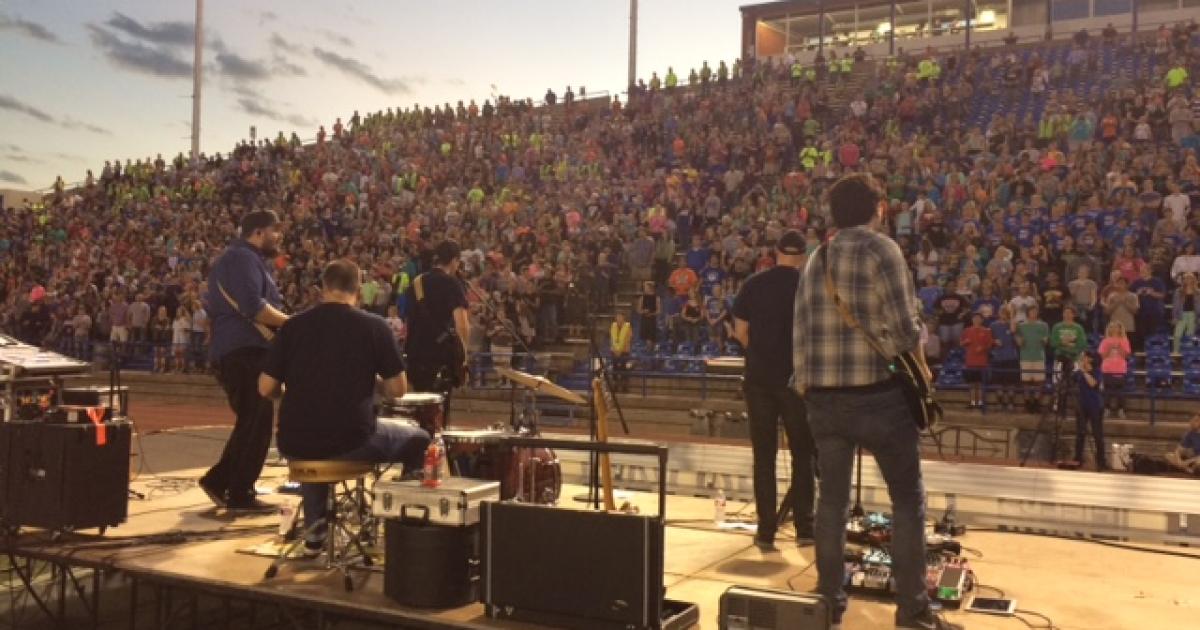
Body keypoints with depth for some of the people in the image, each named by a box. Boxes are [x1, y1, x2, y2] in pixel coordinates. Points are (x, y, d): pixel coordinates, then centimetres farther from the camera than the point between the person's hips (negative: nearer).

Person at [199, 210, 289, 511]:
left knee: (250, 422, 17)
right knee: (257, 423, -4)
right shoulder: (243, 258, -12)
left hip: (234, 351, 11)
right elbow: (253, 307, -25)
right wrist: (290, 321, -16)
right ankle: (240, 494, 1)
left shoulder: (235, 258, 22)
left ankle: (218, 479, 19)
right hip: (246, 351, -11)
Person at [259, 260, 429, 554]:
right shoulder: (374, 325, -4)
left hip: (294, 444, 3)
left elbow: (266, 389, 3)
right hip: (352, 440, -3)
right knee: (418, 440, 22)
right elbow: (398, 389, -3)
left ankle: (315, 529, 36)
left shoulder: (293, 325, 3)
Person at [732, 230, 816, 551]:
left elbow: (740, 332, 2)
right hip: (797, 377, -1)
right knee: (802, 453, 11)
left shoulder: (752, 284, 1)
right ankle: (804, 525, 12)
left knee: (763, 455, 6)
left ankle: (766, 530, 7)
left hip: (759, 377, 1)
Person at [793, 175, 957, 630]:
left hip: (822, 394, 6)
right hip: (877, 392, -5)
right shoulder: (881, 249, -6)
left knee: (832, 497, 12)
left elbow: (800, 332, 9)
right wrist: (919, 370, 4)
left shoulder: (815, 259, 11)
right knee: (908, 498, 6)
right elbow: (904, 323, -12)